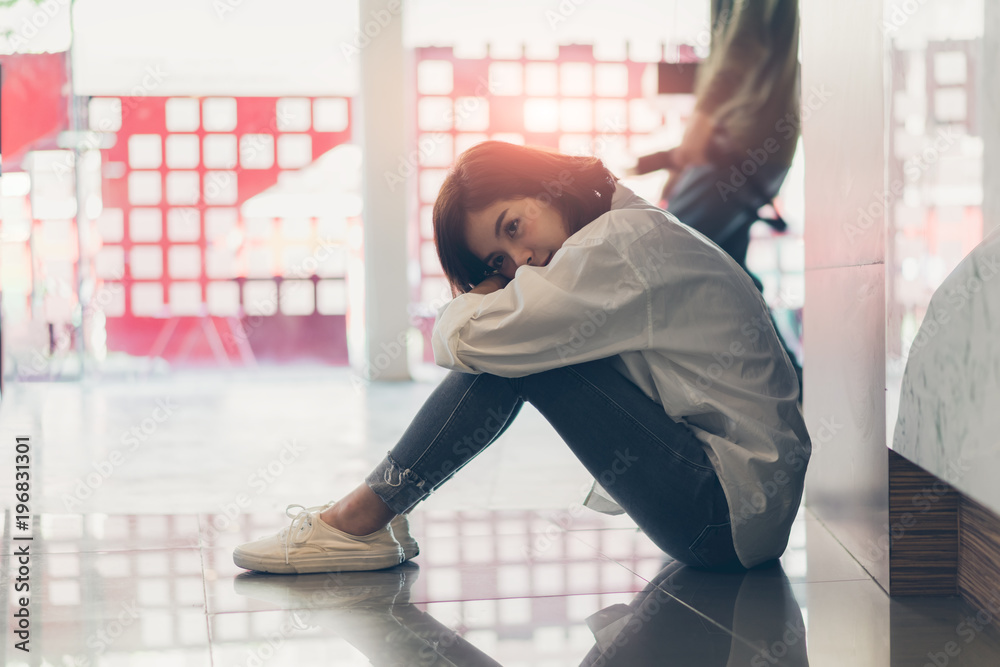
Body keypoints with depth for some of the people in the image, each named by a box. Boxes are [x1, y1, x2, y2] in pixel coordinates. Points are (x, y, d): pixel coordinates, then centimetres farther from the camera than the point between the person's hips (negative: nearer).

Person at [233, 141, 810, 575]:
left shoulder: (622, 241, -17)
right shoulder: (638, 232, 13)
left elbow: (467, 338, -20)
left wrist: (485, 295, 1)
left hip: (733, 509, -10)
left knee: (511, 347, -14)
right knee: (514, 349, 5)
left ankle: (366, 516, -5)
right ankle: (372, 513, 5)